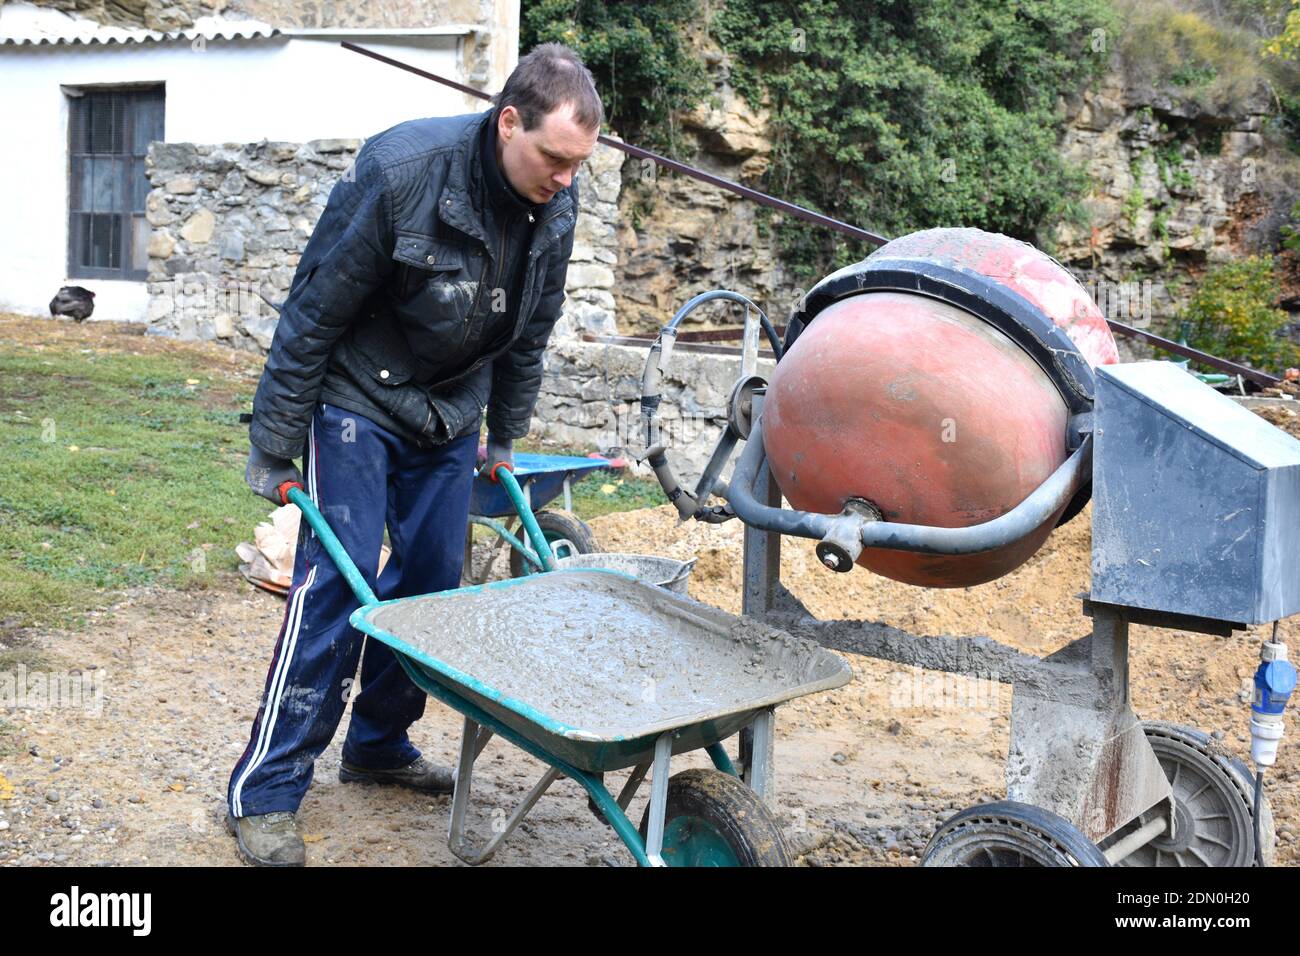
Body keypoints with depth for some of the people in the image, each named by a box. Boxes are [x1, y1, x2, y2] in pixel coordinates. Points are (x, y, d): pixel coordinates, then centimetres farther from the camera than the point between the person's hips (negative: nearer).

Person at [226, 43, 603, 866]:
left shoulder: (557, 203, -8)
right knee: (337, 580, -10)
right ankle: (265, 791, -3)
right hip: (357, 399, -6)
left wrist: (504, 437, 15)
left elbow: (531, 330, 8)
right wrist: (275, 449, -14)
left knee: (432, 581, 7)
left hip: (450, 413, 6)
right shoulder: (401, 172, -26)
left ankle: (380, 743, 26)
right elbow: (316, 312, -19)